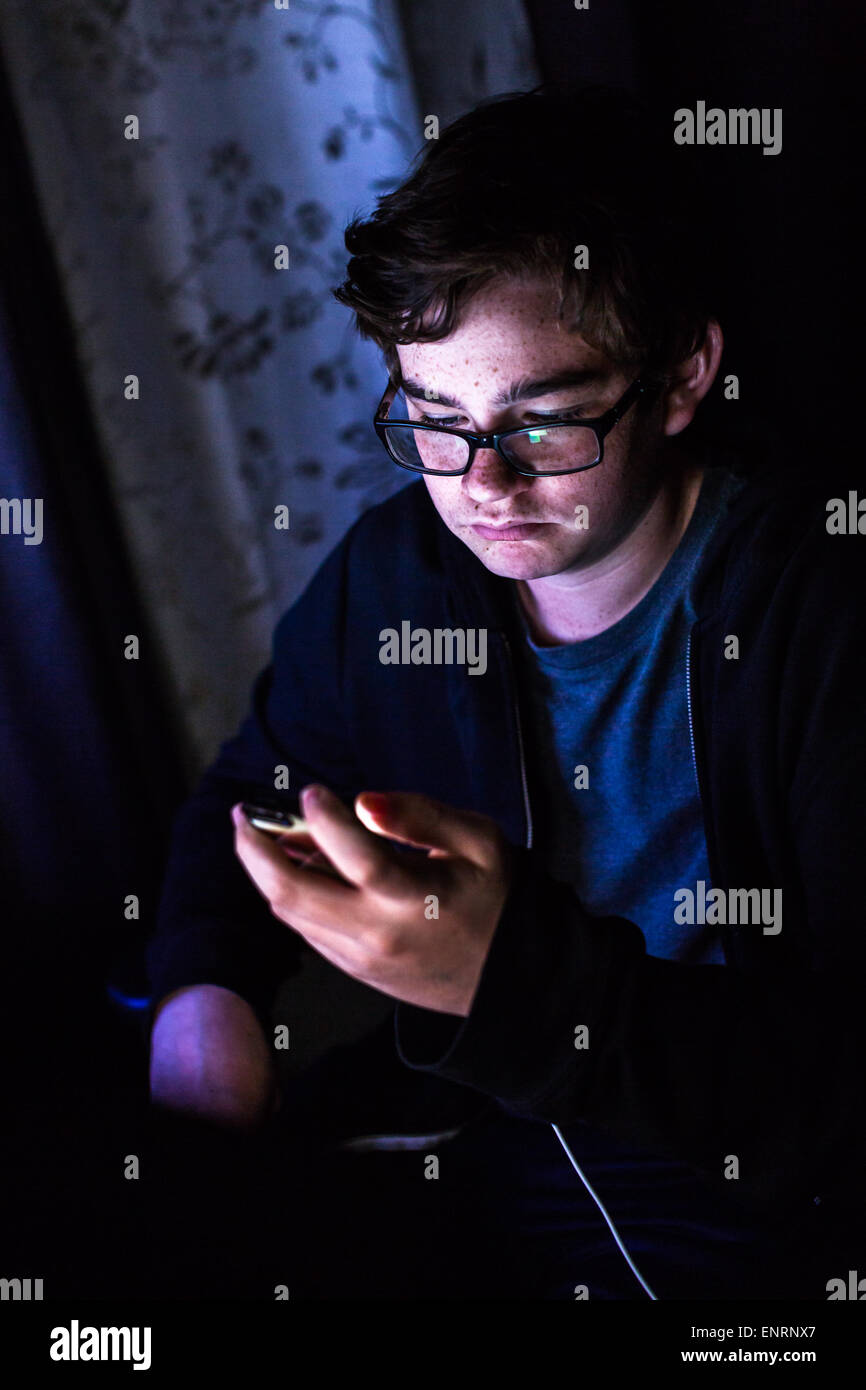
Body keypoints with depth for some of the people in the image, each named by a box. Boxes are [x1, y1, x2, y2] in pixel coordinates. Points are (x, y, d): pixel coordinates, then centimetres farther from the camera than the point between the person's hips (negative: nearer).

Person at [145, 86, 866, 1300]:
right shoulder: (396, 566, -1)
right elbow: (250, 794, 16)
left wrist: (519, 974, -40)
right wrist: (204, 989, -6)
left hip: (748, 1206, -5)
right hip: (454, 1132, 6)